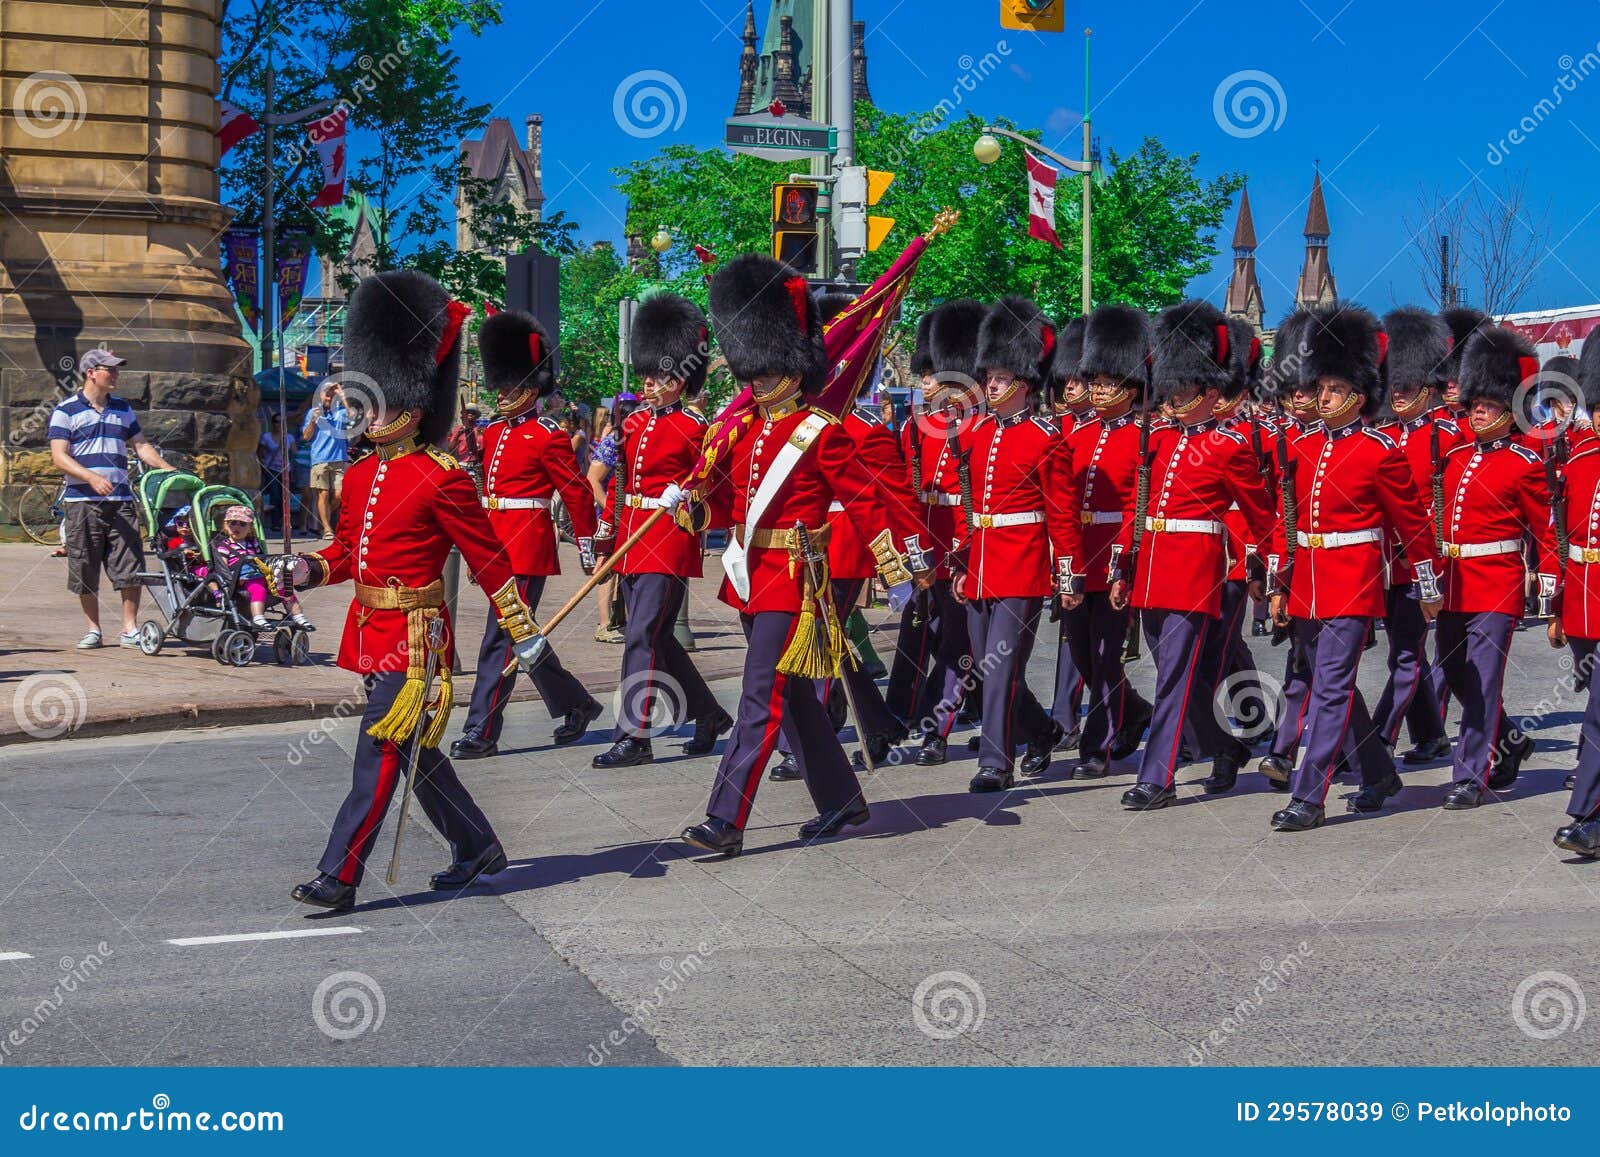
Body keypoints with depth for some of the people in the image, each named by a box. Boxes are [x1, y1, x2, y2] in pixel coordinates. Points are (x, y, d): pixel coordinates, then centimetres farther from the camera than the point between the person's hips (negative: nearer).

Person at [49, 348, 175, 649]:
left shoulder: (123, 409, 16)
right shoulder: (66, 411, 1)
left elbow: (141, 446, 21)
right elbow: (59, 457, -7)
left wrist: (168, 469, 5)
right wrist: (92, 477, -22)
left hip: (120, 500, 4)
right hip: (82, 501, -3)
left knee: (130, 566, -3)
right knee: (85, 570, 1)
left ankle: (130, 629, 2)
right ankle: (93, 629, 13)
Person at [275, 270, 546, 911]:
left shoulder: (442, 478, -13)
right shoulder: (362, 474, 10)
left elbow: (488, 558, -9)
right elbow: (347, 548, 20)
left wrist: (523, 632, -7)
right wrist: (307, 569, -1)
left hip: (413, 636, -8)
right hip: (372, 631, 8)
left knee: (379, 753, -8)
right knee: (413, 750, 16)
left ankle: (338, 877, -6)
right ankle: (477, 849, 31)